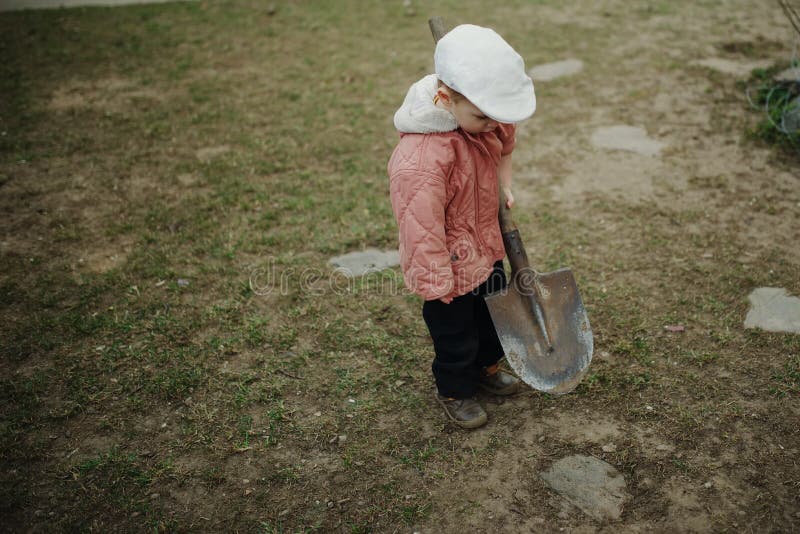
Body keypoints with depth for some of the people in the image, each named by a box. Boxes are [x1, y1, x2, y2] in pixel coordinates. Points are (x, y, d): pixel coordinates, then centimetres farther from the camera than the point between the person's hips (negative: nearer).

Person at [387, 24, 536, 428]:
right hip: (451, 266, -8)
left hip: (487, 247, 8)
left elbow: (505, 141, 12)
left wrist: (505, 185, 2)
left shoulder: (484, 117, -13)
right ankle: (454, 391, 46)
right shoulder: (418, 163, -39)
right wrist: (440, 286, -22)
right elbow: (422, 232, -31)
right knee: (456, 335, 16)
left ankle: (484, 367, 58)